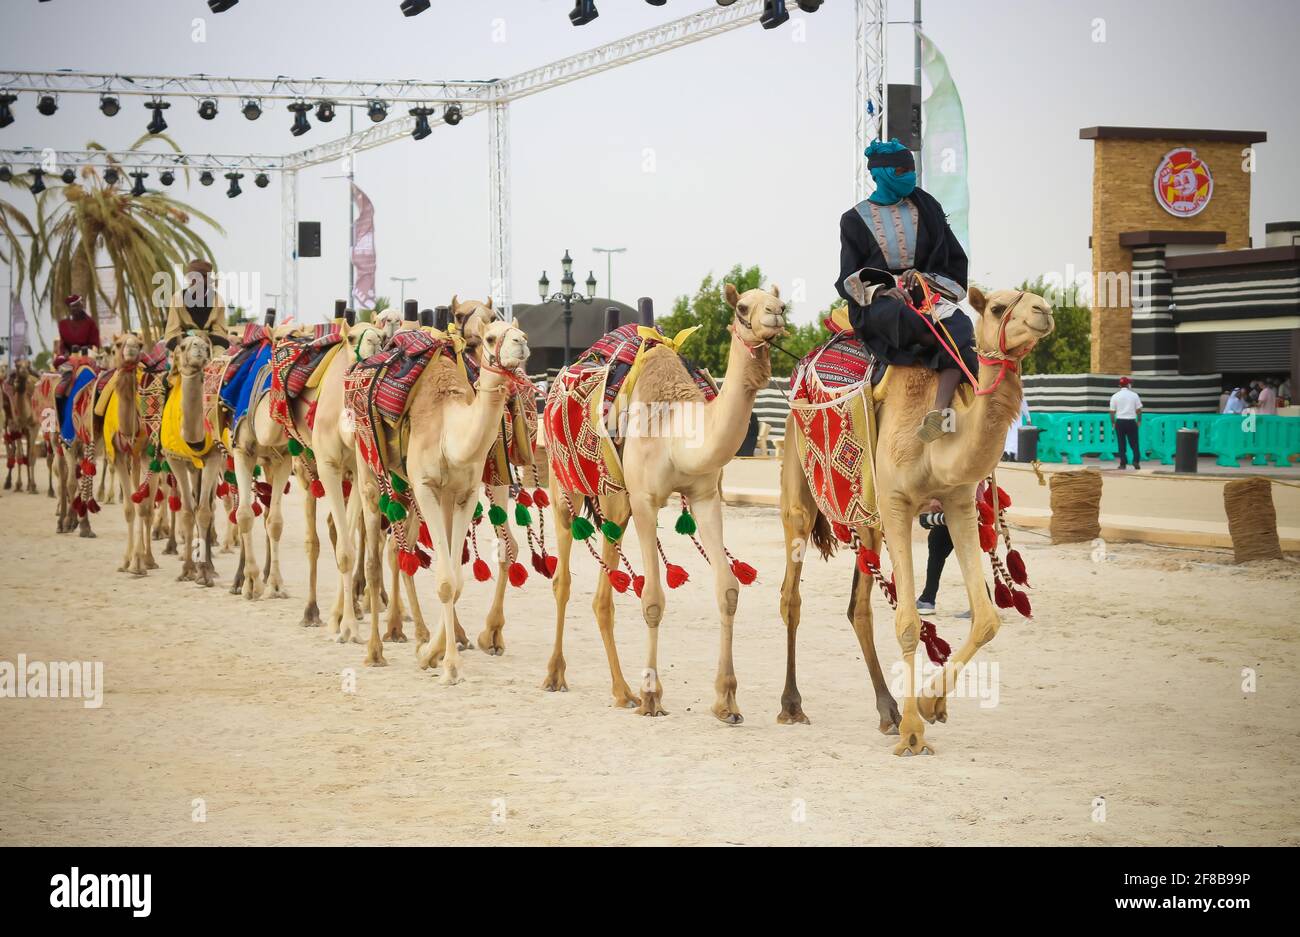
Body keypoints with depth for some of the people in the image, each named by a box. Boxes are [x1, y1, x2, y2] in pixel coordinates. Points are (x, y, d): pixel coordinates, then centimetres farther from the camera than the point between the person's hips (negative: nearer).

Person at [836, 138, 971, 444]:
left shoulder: (925, 206, 12)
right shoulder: (856, 220, 7)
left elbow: (954, 258, 16)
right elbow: (849, 280, 5)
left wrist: (925, 281, -4)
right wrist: (881, 291, -15)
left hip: (928, 293, 2)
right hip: (878, 302, -2)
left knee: (958, 326, -33)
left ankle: (939, 412, -49)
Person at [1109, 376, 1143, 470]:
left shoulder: (1115, 396, 0)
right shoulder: (1134, 395, -1)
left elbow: (1112, 411, -1)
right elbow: (1139, 409, 2)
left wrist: (1113, 423, 10)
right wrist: (1139, 420, 15)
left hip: (1120, 421, 0)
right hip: (1131, 421, 0)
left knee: (1121, 444, 5)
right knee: (1134, 443, 8)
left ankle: (1123, 463, 2)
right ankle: (1136, 461, -3)